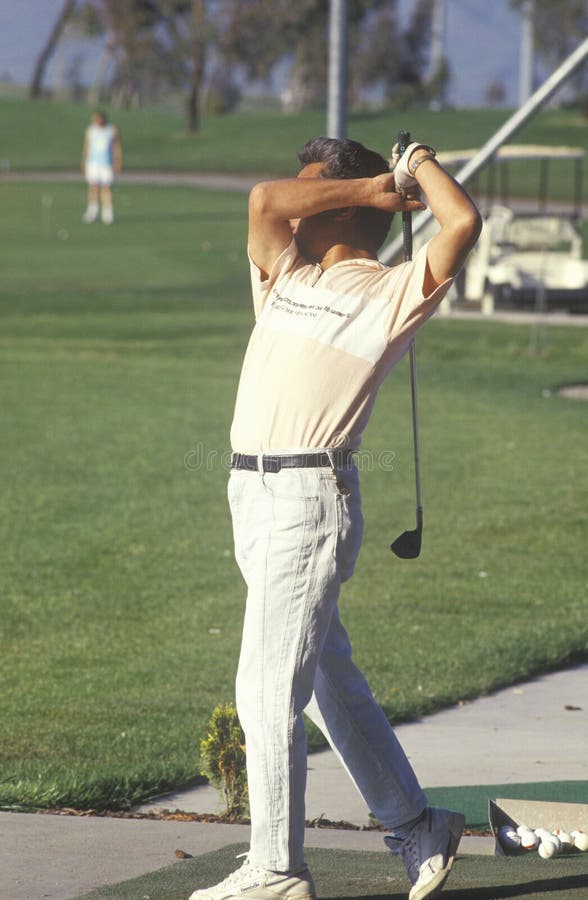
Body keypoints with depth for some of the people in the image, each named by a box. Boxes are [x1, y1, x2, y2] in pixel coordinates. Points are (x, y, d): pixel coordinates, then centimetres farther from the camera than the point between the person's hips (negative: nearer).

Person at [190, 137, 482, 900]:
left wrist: (419, 167, 0)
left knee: (268, 688, -8)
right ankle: (415, 828, 26)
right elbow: (263, 200, -3)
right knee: (328, 679, 15)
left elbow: (463, 224, -17)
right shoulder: (284, 276, 16)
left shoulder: (392, 292, -2)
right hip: (253, 494, 8)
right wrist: (378, 186, 2)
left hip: (311, 497, -8)